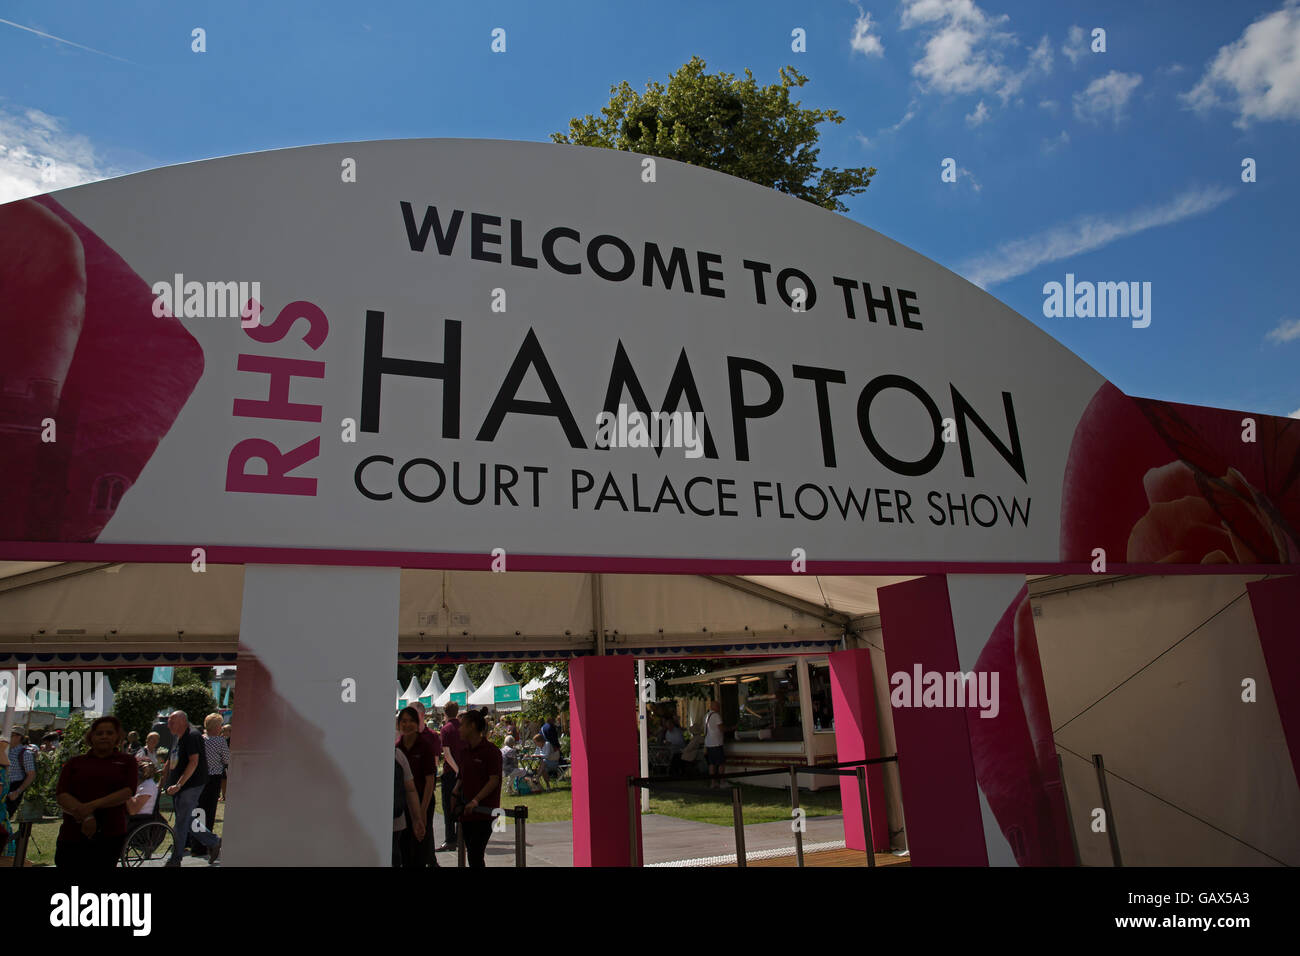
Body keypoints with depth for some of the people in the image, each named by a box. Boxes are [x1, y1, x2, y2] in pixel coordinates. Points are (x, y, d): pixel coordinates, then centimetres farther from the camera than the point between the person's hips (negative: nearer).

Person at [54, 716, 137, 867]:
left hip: (110, 835, -1)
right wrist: (85, 817, -15)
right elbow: (61, 795, 1)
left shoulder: (127, 762, 9)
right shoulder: (75, 763, 12)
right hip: (73, 835, 1)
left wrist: (92, 806, -16)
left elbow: (127, 792, -4)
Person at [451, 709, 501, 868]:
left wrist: (476, 800, -21)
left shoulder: (490, 750, -10)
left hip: (483, 811, -8)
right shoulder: (464, 750, 13)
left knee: (475, 856, -11)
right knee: (471, 855, 12)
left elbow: (494, 780, -14)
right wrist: (455, 793, 4)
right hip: (466, 811, 8)